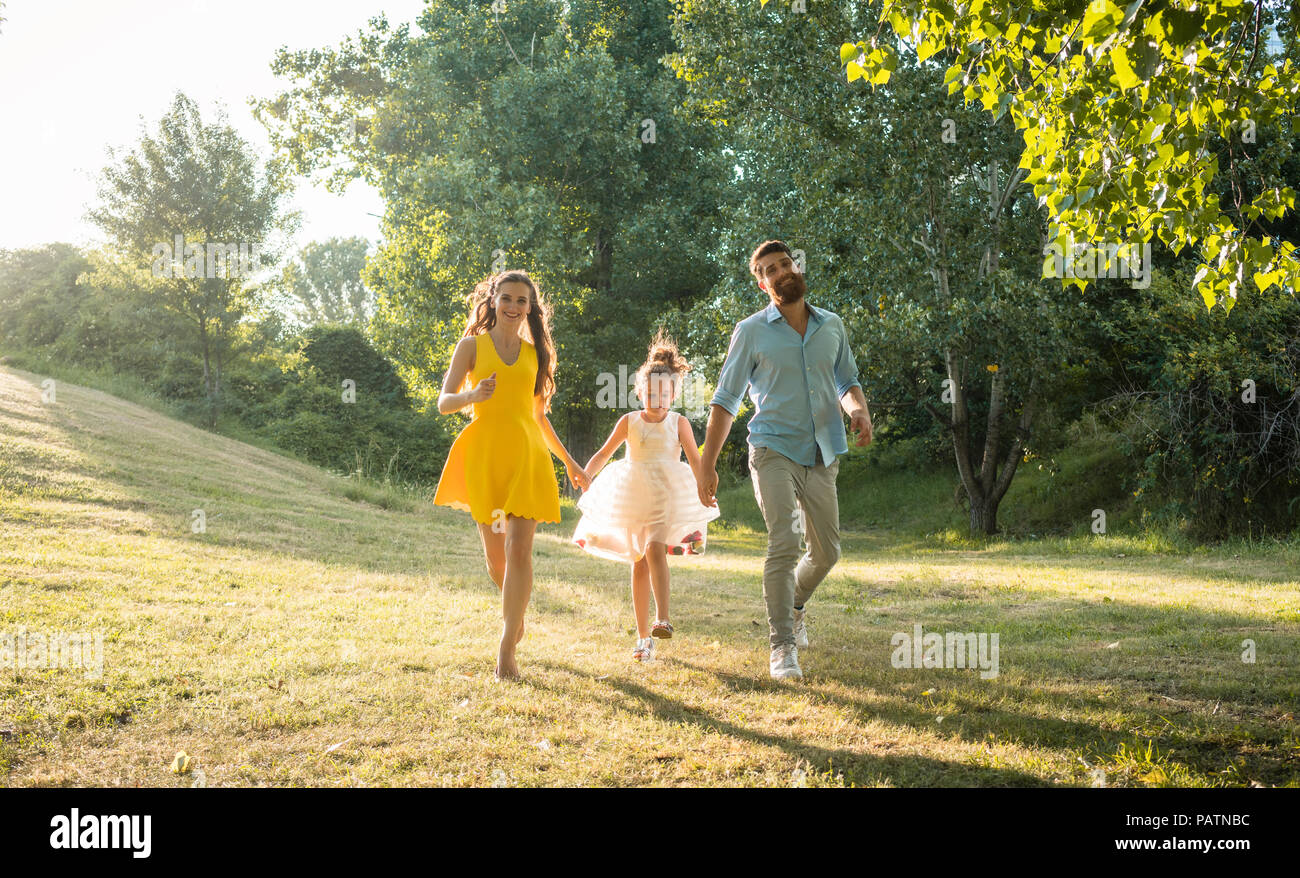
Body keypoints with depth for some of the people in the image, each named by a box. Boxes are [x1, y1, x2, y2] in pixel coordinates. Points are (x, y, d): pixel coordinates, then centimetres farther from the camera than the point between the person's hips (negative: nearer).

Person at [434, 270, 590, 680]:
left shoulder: (535, 352, 14)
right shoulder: (472, 346, 5)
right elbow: (444, 402, -2)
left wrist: (568, 461, 25)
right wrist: (473, 395, -24)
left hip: (527, 453, 1)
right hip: (483, 453, -1)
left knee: (519, 548, -12)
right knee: (495, 553, 5)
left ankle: (507, 649, -9)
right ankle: (516, 611, 38)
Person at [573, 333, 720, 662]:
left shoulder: (679, 423, -1)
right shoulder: (629, 422, 4)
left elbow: (696, 462, -1)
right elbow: (604, 453, 8)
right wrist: (585, 475, -8)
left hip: (667, 497, -2)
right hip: (633, 497, 2)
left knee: (655, 549, -26)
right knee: (639, 562, 4)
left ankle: (662, 619, -26)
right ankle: (643, 636, 9)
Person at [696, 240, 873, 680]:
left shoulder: (832, 326, 10)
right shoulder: (751, 332, 0)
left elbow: (847, 381, 19)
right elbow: (726, 399, 1)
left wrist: (859, 409, -6)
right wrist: (707, 464, -4)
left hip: (822, 454, 4)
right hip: (774, 450, -4)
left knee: (827, 551, 10)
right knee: (783, 543, -17)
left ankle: (795, 604, 40)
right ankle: (782, 646, -9)